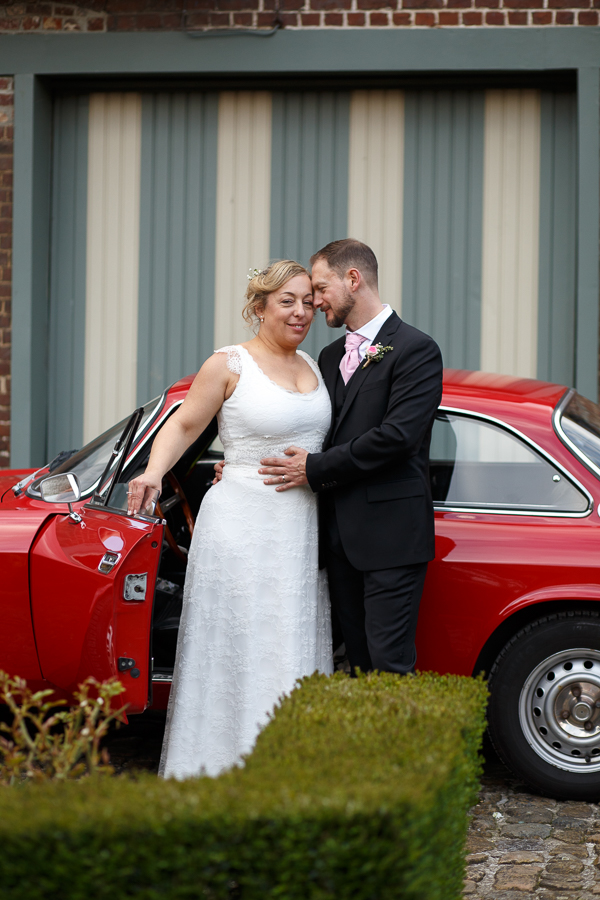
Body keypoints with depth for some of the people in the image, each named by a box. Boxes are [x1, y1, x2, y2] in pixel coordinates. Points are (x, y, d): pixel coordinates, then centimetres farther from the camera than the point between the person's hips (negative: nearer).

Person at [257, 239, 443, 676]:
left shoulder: (415, 349, -6)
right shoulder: (331, 357, 18)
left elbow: (397, 435, -17)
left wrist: (317, 468, -12)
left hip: (391, 533, -7)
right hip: (341, 537, 8)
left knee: (390, 664, -9)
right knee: (358, 661, 11)